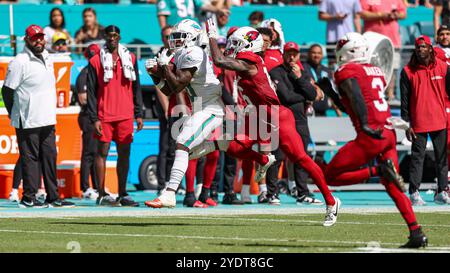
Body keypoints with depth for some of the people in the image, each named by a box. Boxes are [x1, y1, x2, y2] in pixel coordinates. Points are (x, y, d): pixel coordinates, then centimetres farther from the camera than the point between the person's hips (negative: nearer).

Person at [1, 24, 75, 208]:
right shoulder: (19, 62, -13)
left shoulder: (46, 58, 12)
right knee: (30, 158, -4)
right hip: (28, 123, -8)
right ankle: (28, 198, 2)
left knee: (50, 157, 9)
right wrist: (15, 116, -5)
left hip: (47, 120, 8)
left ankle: (53, 197, 14)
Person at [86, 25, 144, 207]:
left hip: (125, 116, 3)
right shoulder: (96, 61, 0)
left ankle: (122, 194, 11)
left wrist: (138, 114, 8)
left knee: (124, 154, 5)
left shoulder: (130, 59, 9)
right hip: (104, 116, -3)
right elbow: (91, 92, -1)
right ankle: (102, 195, 0)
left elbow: (136, 88, 13)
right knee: (102, 153, -1)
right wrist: (94, 118, -7)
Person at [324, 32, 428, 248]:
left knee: (332, 176, 0)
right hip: (389, 133, 8)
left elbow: (357, 98, -20)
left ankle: (380, 171, -16)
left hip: (371, 136, -8)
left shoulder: (347, 72, -3)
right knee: (392, 187, 15)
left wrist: (365, 126, -32)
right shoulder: (376, 71, 19)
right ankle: (416, 233, 5)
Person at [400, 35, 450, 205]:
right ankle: (414, 193, 1)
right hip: (418, 123, -2)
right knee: (417, 157, -1)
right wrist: (407, 124, -5)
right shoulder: (408, 71, -2)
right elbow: (405, 100, -1)